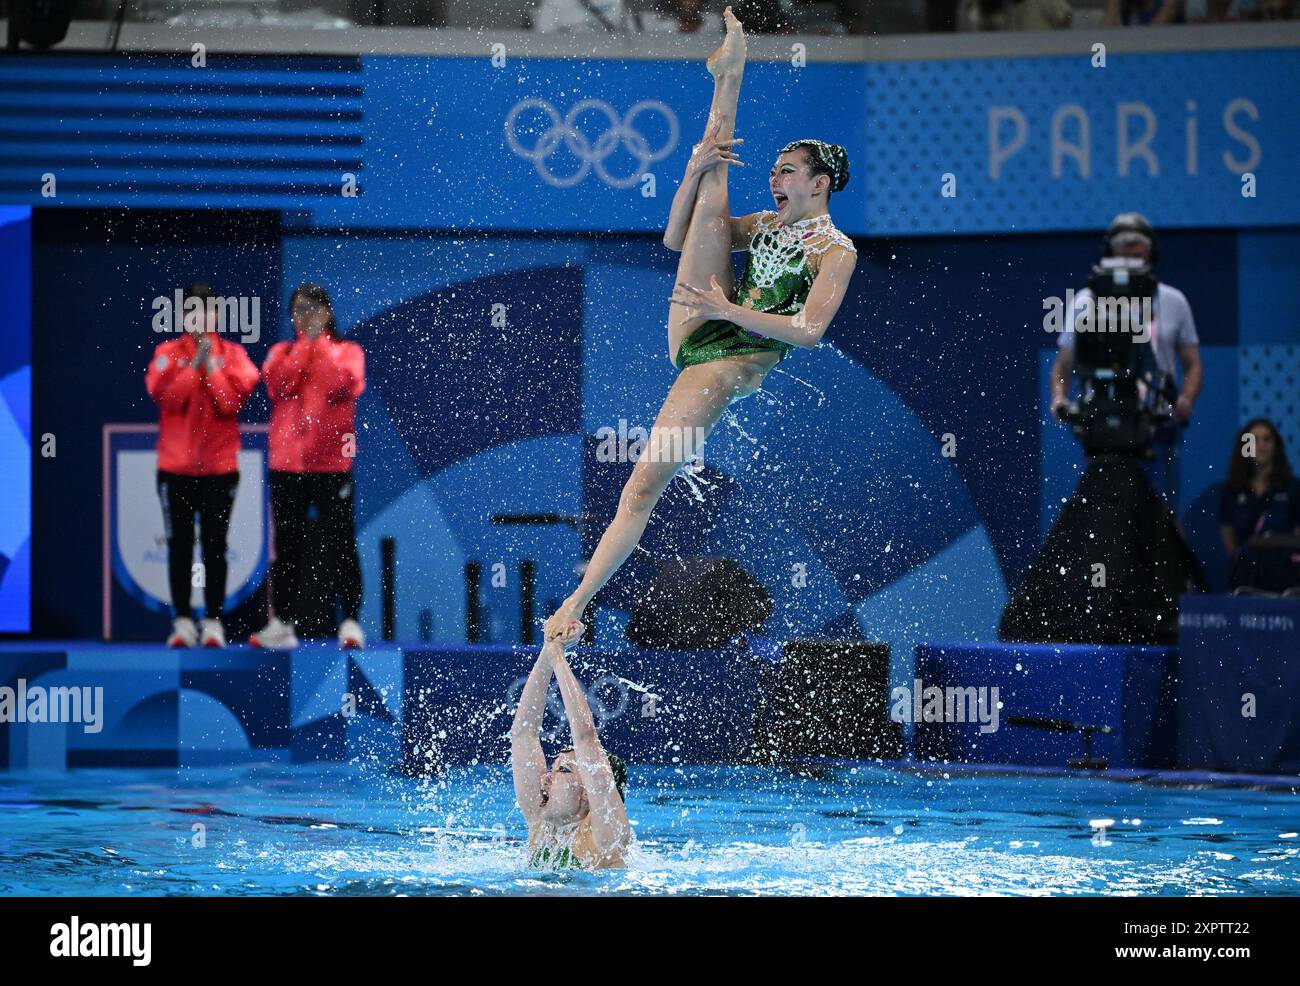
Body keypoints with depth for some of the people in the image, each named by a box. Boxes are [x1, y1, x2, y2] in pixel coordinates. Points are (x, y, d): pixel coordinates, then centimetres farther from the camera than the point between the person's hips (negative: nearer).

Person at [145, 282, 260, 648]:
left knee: (215, 547, 2)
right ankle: (183, 622, 6)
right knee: (180, 546, 2)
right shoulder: (167, 353, 3)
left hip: (220, 466, 0)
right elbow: (165, 395, -13)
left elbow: (233, 399, -10)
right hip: (176, 466, 0)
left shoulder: (233, 354, 3)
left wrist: (210, 366, -15)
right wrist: (195, 363, -17)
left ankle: (214, 623, 5)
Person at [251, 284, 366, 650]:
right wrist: (305, 343, -6)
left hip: (331, 463, -3)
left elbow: (341, 384, -15)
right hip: (286, 464, 3)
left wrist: (320, 341, -8)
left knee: (340, 544, -5)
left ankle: (351, 623, -4)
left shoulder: (347, 351, 5)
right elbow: (279, 385, -7)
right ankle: (282, 624, 11)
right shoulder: (281, 352, 13)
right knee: (286, 547, 6)